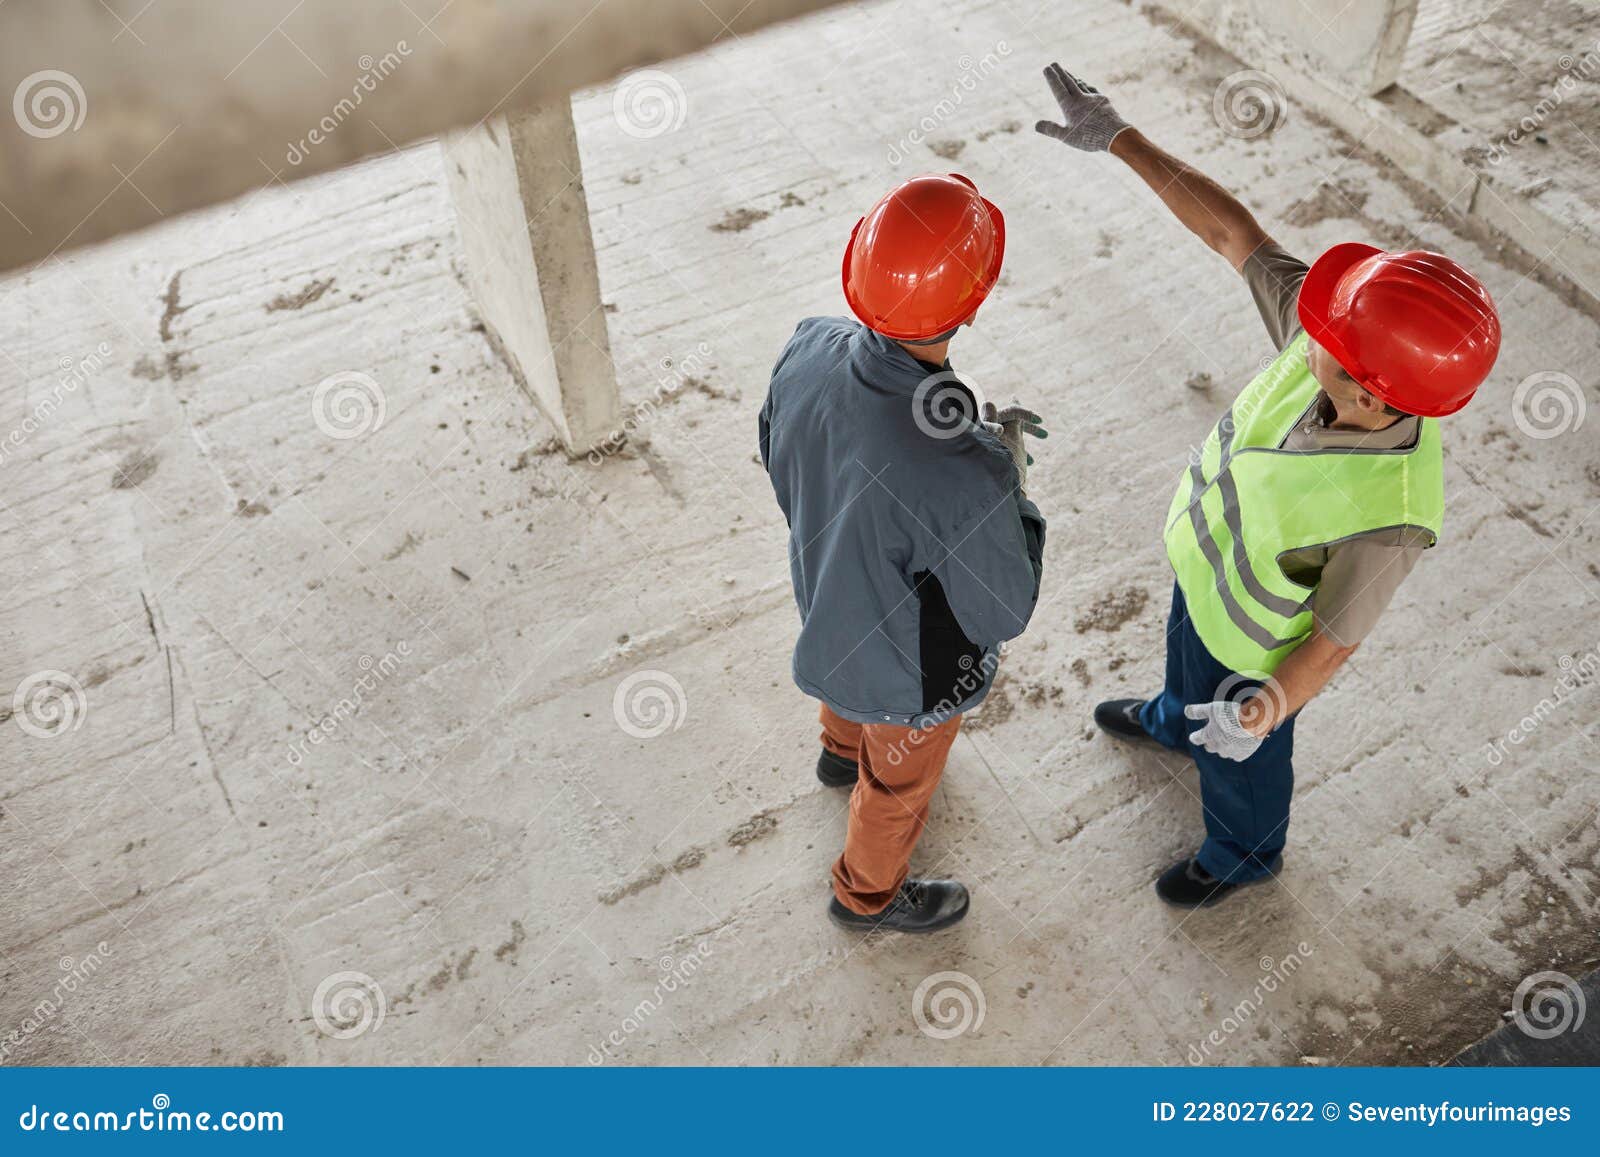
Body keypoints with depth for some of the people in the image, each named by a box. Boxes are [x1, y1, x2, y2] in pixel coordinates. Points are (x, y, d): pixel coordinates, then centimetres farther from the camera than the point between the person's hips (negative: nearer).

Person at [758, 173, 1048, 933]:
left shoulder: (807, 351, -27)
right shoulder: (964, 477, -46)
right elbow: (1003, 613, -27)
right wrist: (1012, 477, -15)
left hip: (825, 595, 6)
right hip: (912, 674, -5)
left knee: (849, 667, 39)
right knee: (899, 783, 26)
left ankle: (841, 752, 74)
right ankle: (868, 893, 58)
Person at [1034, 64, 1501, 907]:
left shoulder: (1387, 515, -44)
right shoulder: (1331, 336, -32)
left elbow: (1334, 641, -27)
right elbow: (1230, 231, -23)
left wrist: (1265, 708, -40)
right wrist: (1119, 139, -25)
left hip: (1257, 650, -5)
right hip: (1207, 565, 6)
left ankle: (1242, 853, 59)